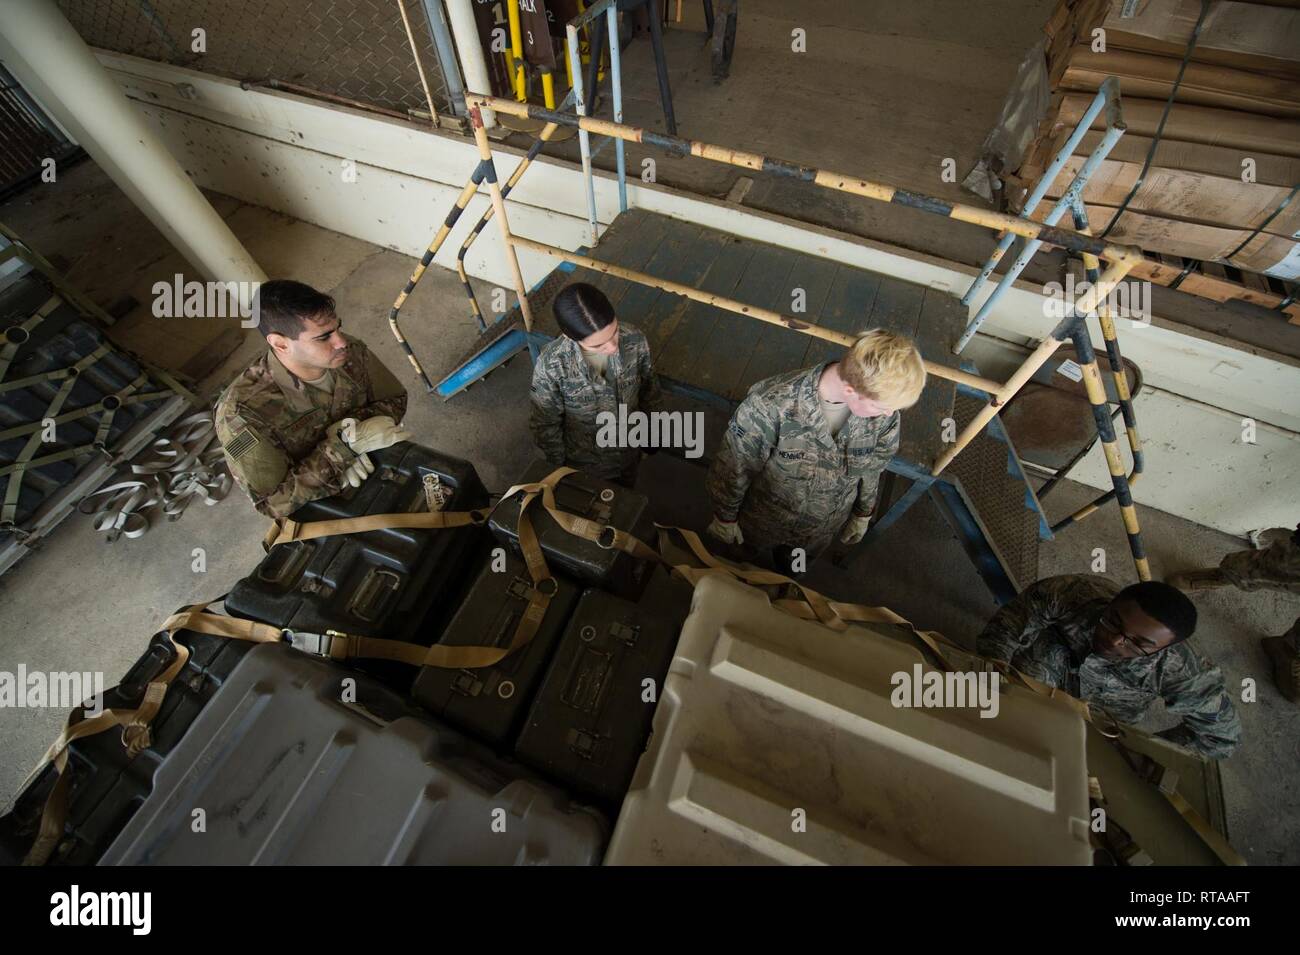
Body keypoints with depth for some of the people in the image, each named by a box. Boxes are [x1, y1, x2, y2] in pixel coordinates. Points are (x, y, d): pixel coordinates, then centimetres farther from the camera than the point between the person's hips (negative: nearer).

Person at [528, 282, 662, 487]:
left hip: (629, 451, 3)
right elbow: (545, 424, -17)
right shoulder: (550, 364, -35)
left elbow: (649, 386, -6)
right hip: (584, 462, -2)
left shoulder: (635, 340, -27)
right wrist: (558, 465, -5)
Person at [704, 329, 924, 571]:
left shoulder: (884, 414, -26)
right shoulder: (769, 405, -41)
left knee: (790, 573, 35)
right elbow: (732, 467, -23)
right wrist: (725, 516, -9)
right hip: (762, 525, -3)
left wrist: (863, 514, 11)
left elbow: (871, 468, -4)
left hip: (821, 532, 3)